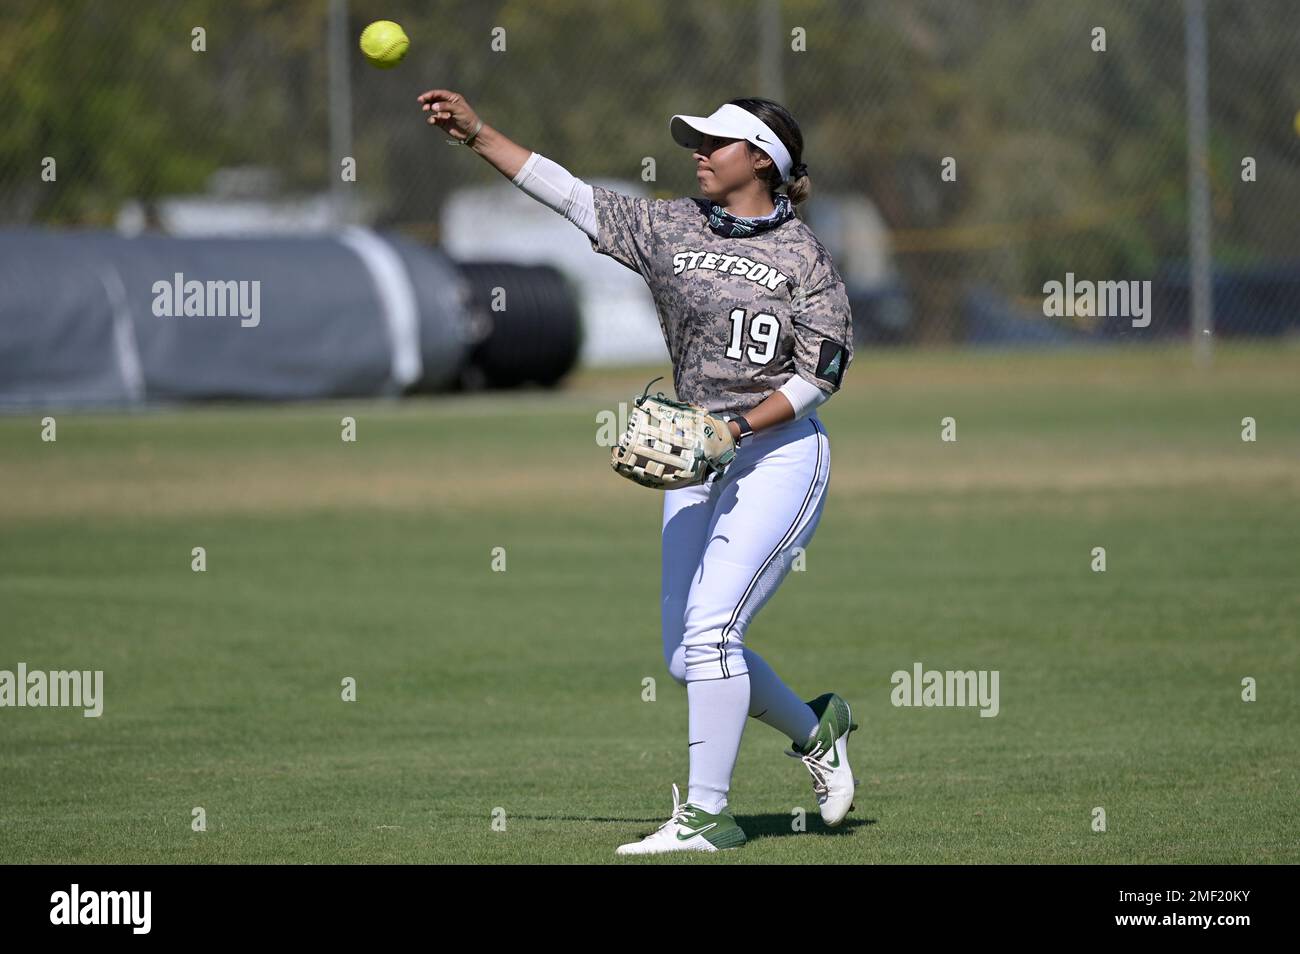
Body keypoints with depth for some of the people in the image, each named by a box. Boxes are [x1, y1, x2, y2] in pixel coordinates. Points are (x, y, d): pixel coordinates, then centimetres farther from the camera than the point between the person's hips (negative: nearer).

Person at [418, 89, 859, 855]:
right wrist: (477, 136, -3)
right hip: (698, 458, 7)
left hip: (779, 454, -7)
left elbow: (822, 372, -9)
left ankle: (707, 815, -12)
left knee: (708, 629, -17)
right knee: (686, 654, 6)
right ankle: (816, 732, 30)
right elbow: (567, 193, 5)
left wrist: (737, 426, -19)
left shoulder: (801, 254, -6)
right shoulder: (671, 229, 9)